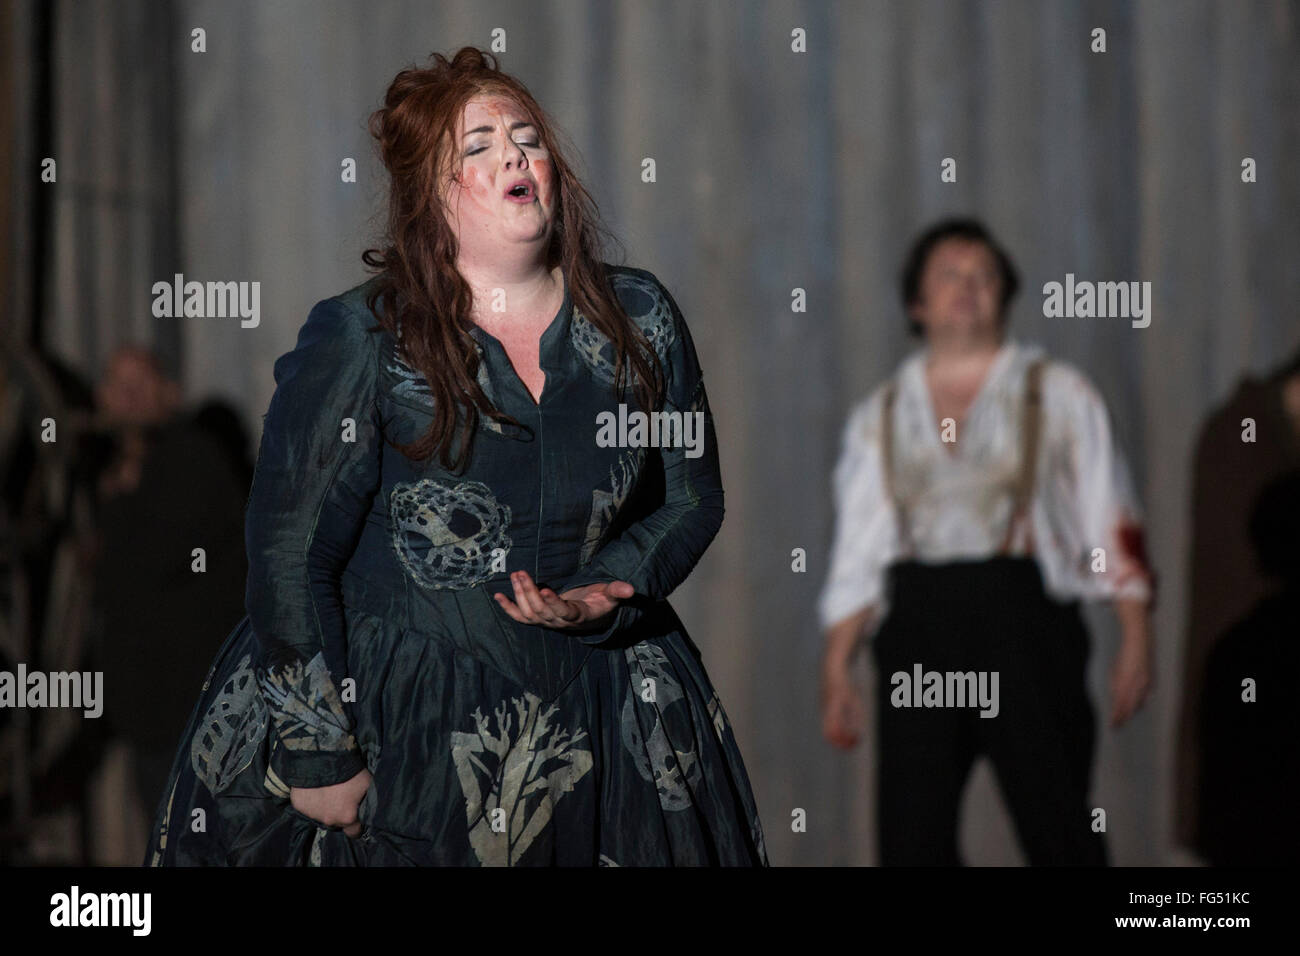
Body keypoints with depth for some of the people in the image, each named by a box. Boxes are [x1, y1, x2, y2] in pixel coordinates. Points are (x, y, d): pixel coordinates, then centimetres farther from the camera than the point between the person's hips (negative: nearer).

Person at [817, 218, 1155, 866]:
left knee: (1057, 828, -5)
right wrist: (837, 672, 7)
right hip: (918, 626, 2)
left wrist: (1135, 640, -3)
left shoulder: (1058, 395, 9)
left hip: (1024, 622, -2)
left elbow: (1113, 527, 5)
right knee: (911, 836, -1)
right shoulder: (880, 416, 15)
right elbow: (857, 551, 13)